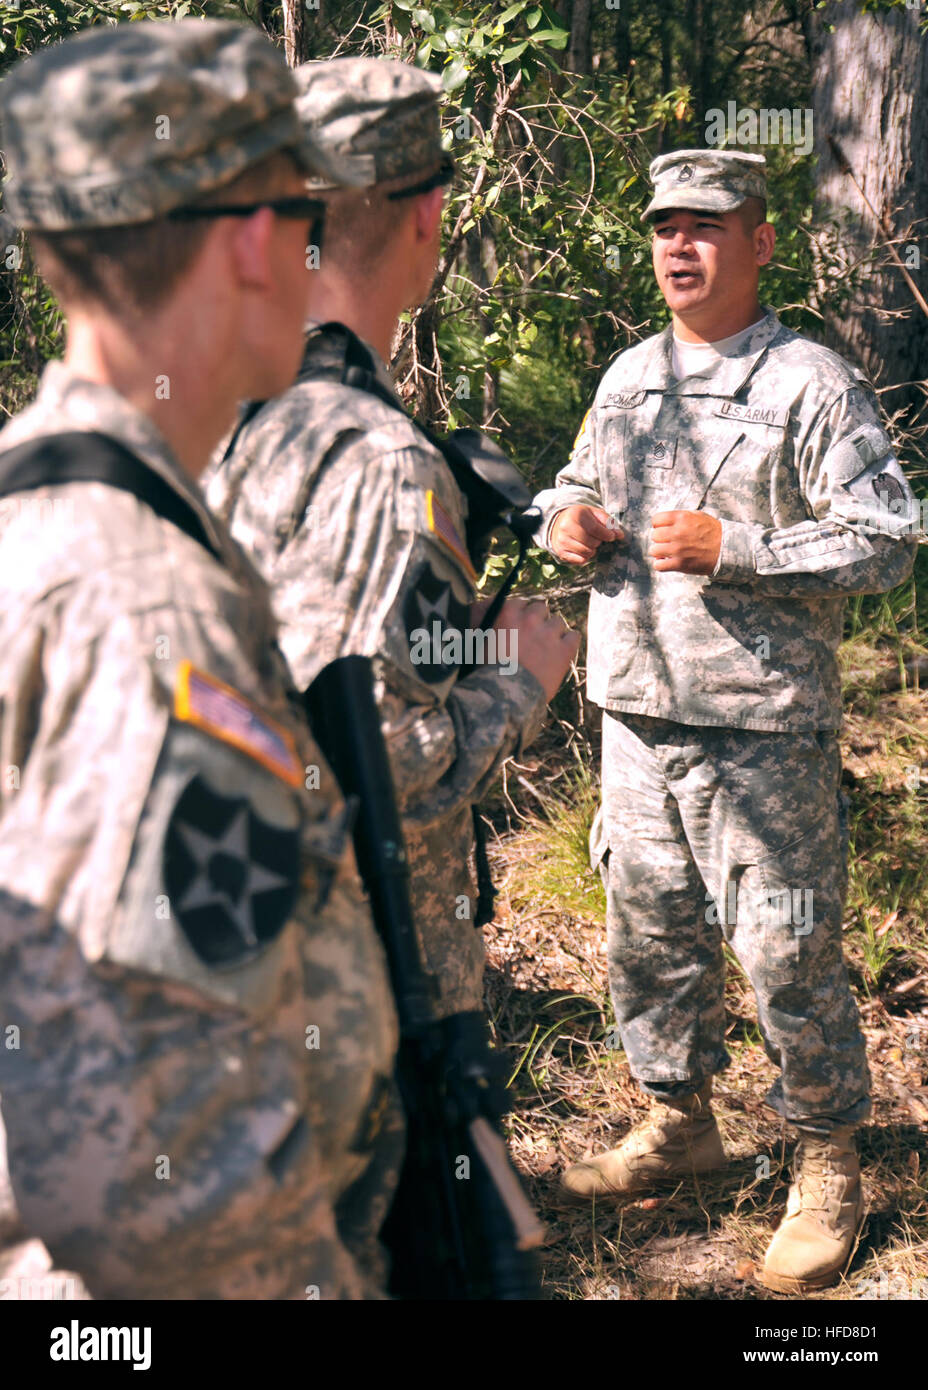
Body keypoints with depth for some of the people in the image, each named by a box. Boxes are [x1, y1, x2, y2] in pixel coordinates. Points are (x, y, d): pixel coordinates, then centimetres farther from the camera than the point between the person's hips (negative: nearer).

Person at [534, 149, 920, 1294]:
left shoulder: (811, 384, -7)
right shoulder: (627, 377, 14)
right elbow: (578, 487, 28)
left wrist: (734, 547, -20)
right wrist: (569, 520, 3)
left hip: (761, 724, -6)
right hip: (636, 709, 7)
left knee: (787, 952, -1)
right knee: (647, 932, 15)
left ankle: (826, 1164, 16)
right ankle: (678, 1122, 34)